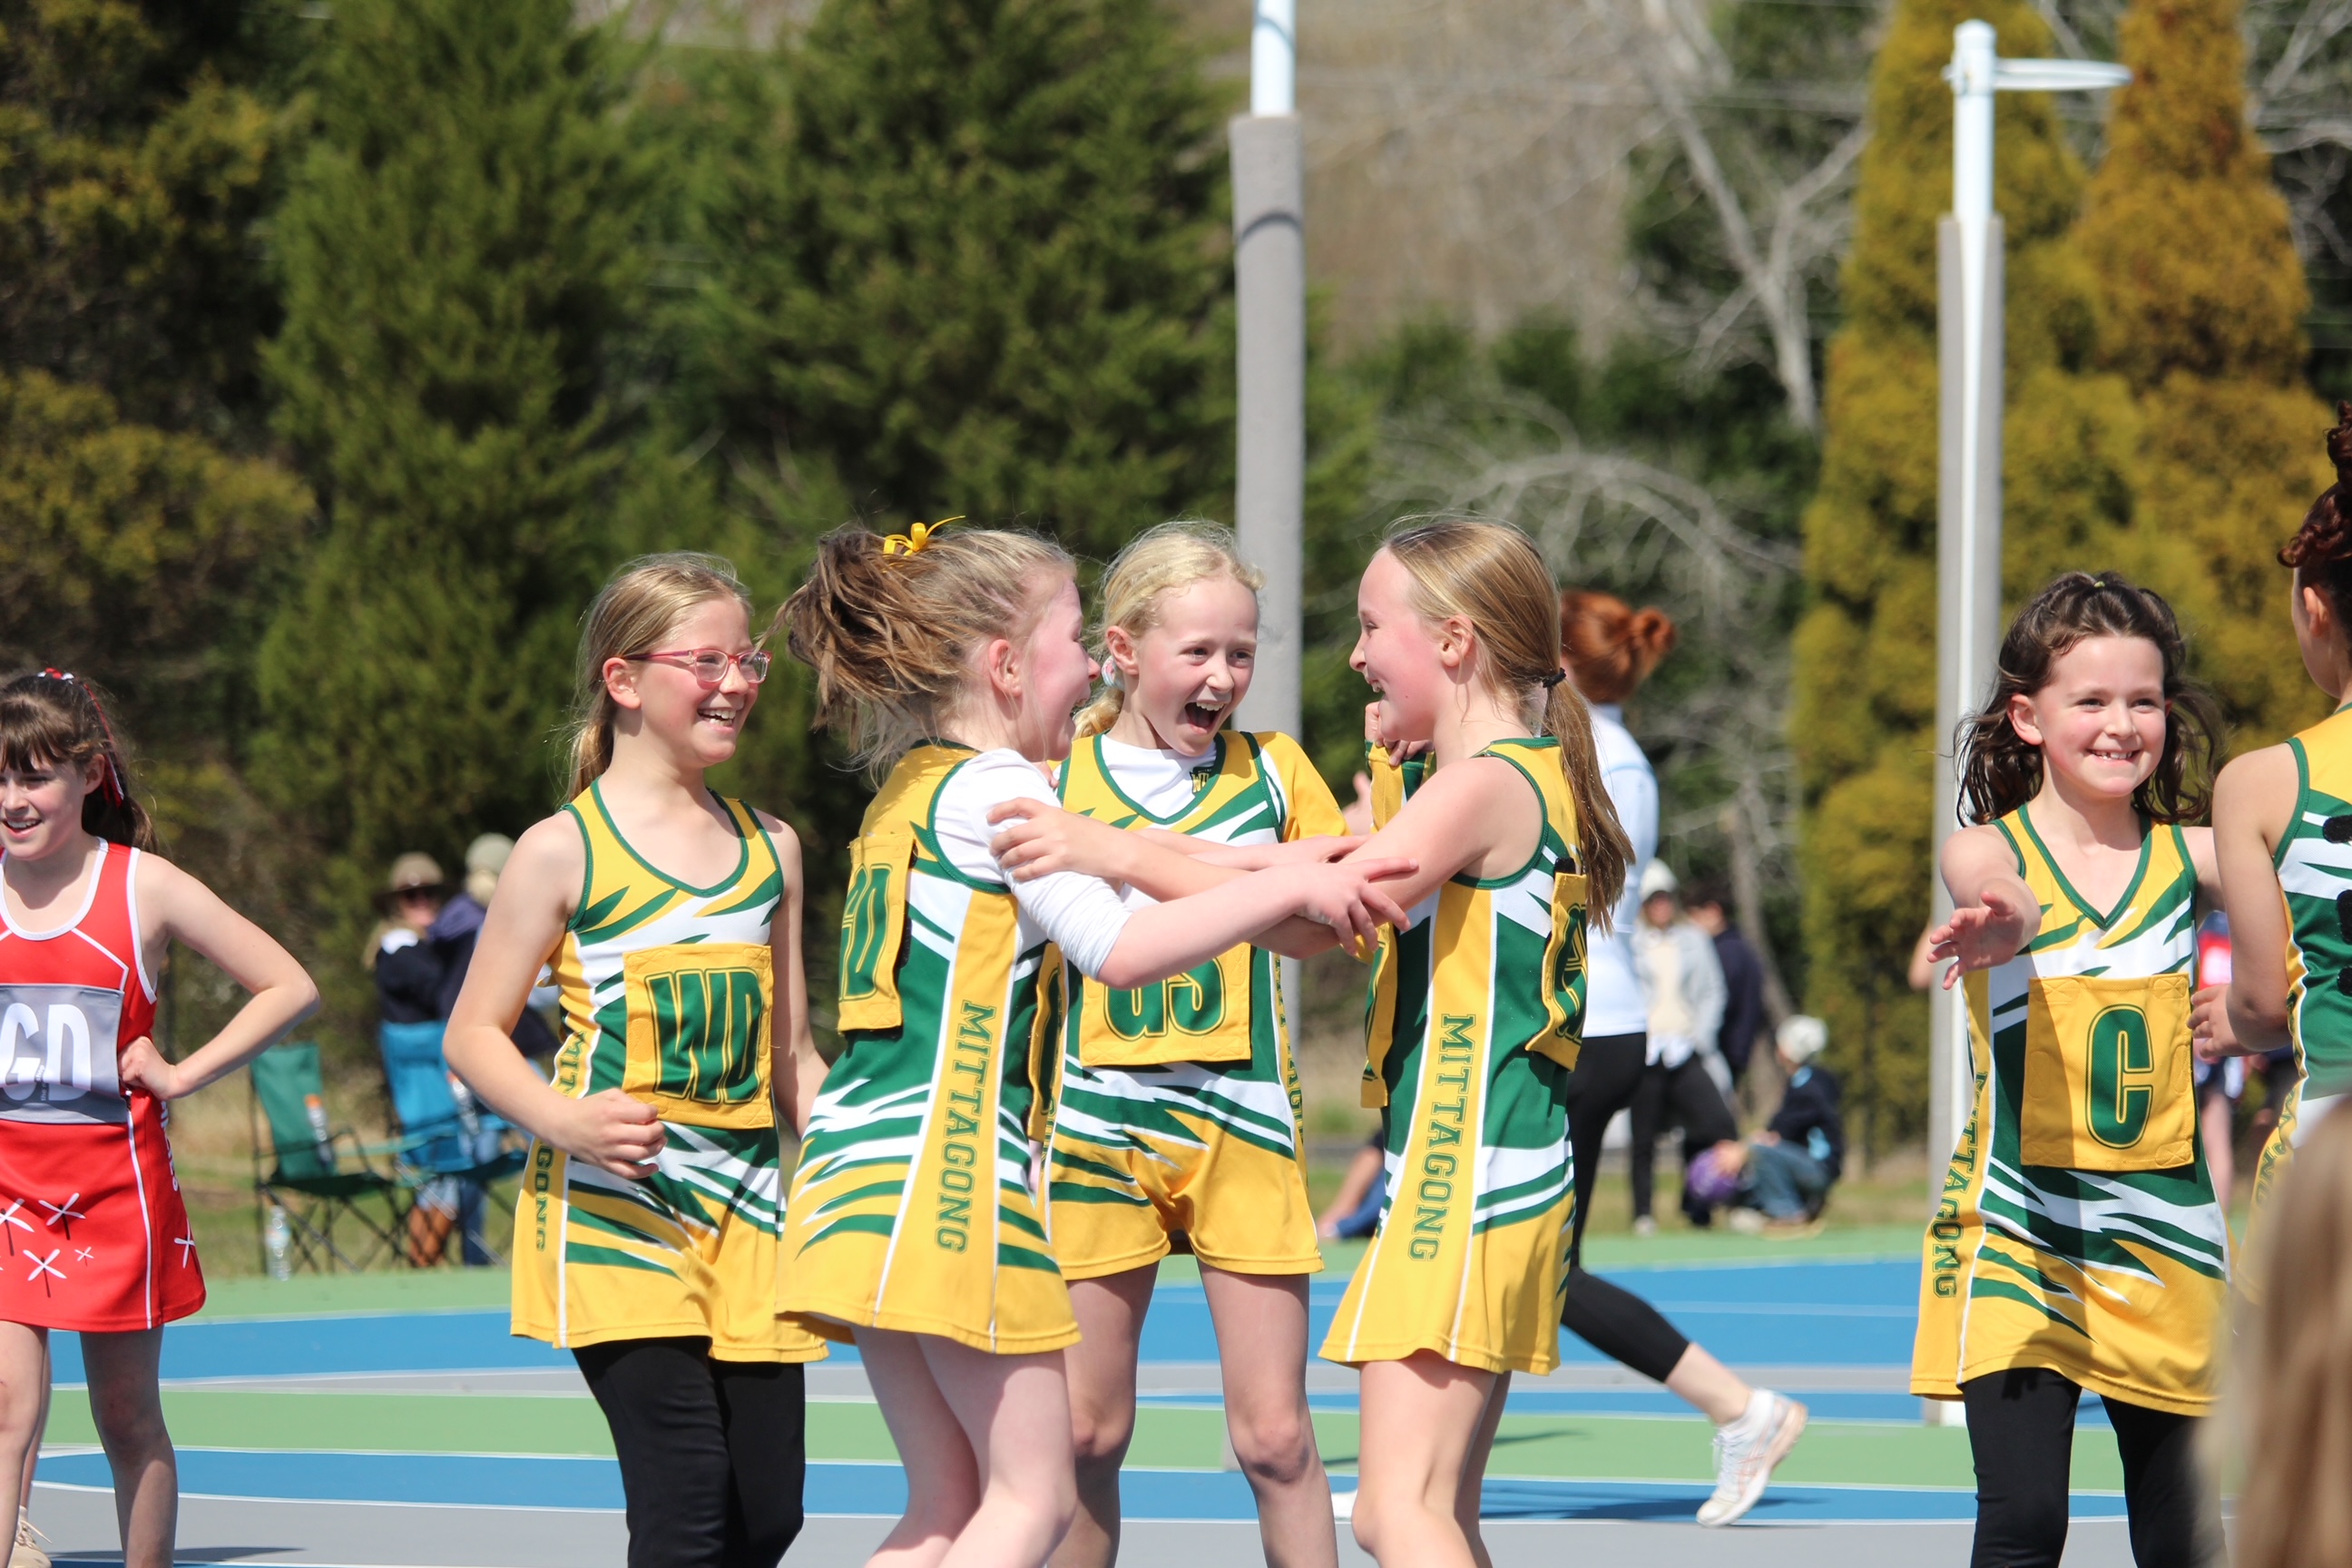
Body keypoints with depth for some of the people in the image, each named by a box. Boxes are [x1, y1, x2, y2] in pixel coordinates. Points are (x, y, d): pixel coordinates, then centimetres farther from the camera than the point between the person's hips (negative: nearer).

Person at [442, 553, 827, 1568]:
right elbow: (473, 1036, -2)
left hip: (748, 1203, 6)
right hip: (613, 1208, -6)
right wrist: (565, 1118, -21)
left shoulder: (771, 848, 13)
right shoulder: (566, 851, -3)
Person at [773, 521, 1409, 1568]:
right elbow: (1118, 948, -20)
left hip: (855, 1165, 9)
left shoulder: (910, 788, 19)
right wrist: (1287, 888, -15)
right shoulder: (997, 788, -9)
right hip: (948, 1168, -9)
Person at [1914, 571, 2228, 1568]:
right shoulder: (1992, 850, -5)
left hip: (2163, 1224, 3)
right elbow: (1995, 892, -29)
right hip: (2018, 1220, -3)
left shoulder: (2189, 855, 5)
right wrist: (2001, 921, -52)